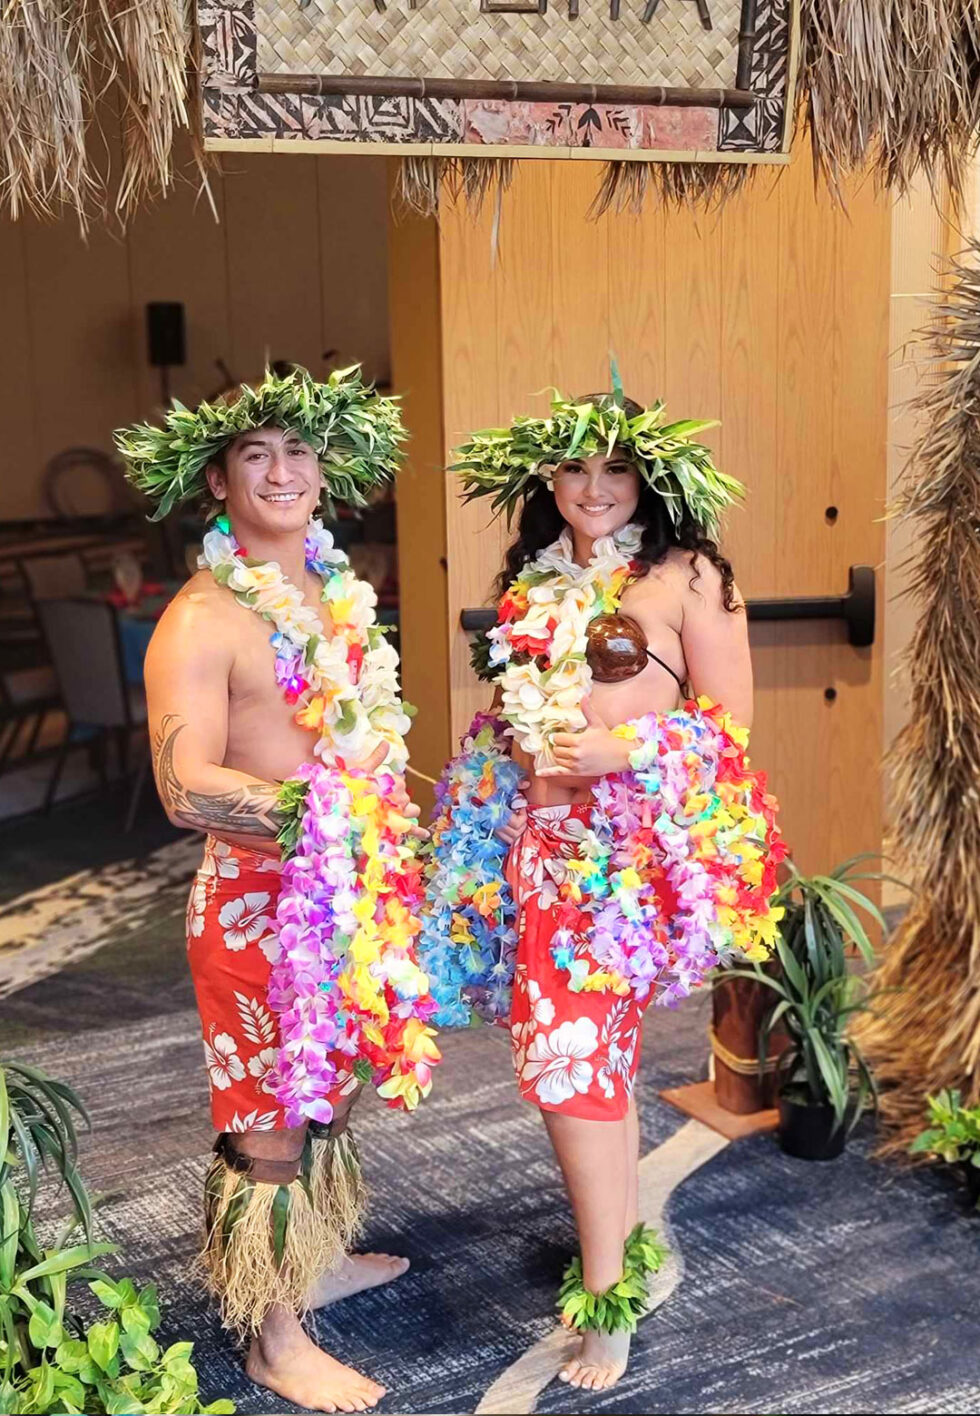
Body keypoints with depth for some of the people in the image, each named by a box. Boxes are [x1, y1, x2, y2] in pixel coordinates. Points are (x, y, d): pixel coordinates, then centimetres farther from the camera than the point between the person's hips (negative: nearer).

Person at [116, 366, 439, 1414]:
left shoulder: (337, 595, 10)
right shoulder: (203, 620, -17)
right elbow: (186, 790, -24)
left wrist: (392, 846, 15)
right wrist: (313, 807, -27)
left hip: (350, 892, 8)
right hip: (260, 903, -8)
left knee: (326, 1088, 22)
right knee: (269, 1116, 4)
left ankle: (319, 1258, 42)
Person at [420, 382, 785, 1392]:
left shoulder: (686, 573, -5)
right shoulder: (533, 579, 14)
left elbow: (732, 720, -7)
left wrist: (625, 751, -18)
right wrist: (516, 736, 7)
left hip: (635, 842, -6)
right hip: (540, 840, 6)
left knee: (568, 1053, -10)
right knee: (597, 1047, 14)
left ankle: (606, 1298, 4)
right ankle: (626, 1244, 31)